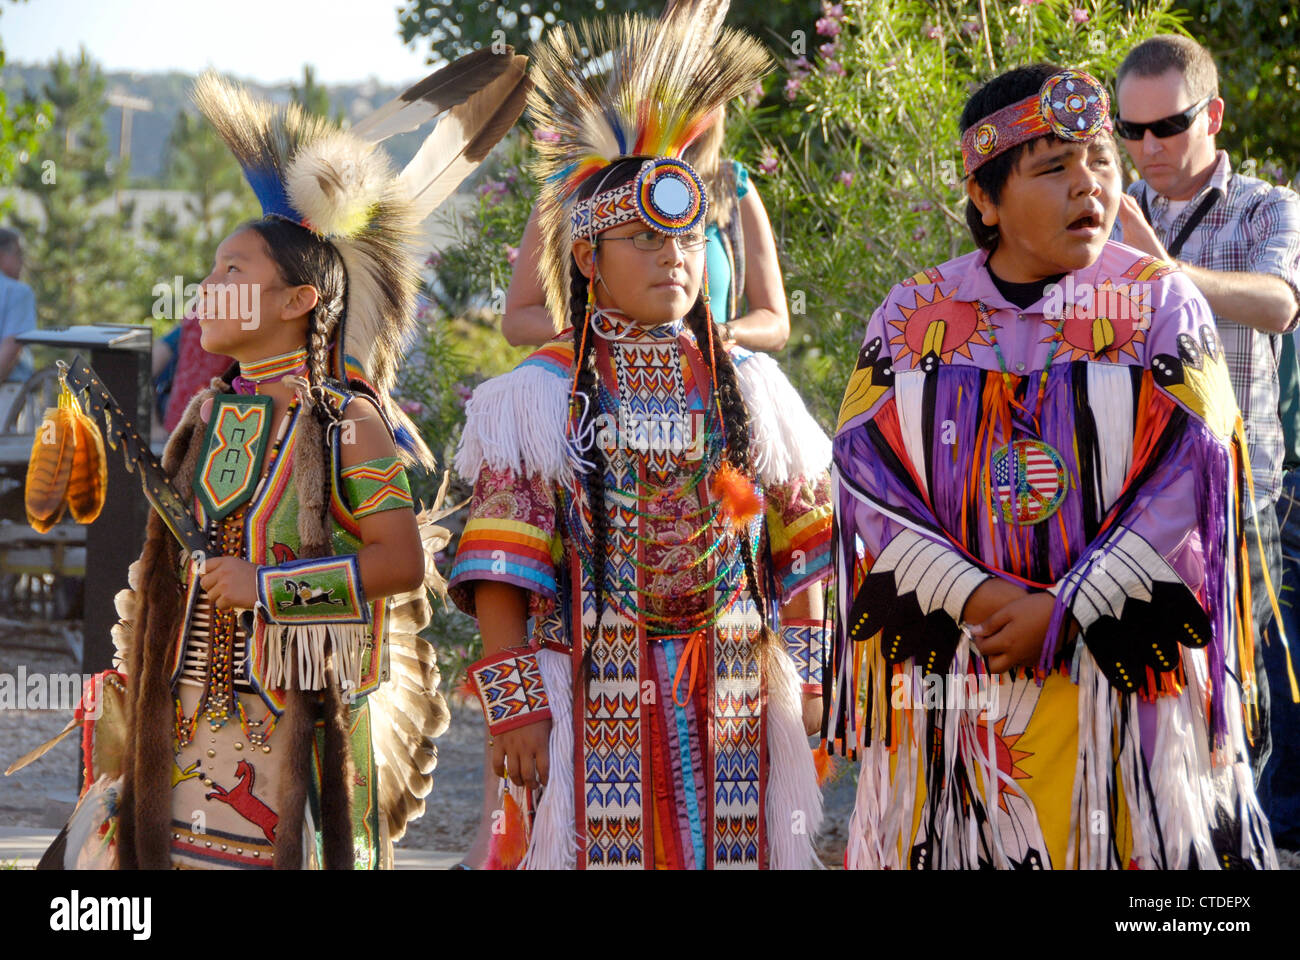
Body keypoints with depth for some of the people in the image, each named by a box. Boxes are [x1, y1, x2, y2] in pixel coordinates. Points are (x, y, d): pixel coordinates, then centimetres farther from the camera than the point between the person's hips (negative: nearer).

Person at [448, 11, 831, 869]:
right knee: (602, 847, -5)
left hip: (731, 701, 3)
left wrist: (805, 686, 7)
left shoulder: (752, 388, 12)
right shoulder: (539, 395, 2)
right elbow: (498, 577, -3)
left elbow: (799, 557, 12)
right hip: (593, 701, -3)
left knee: (728, 846, 1)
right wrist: (516, 703, -10)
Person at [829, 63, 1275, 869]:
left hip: (1123, 677, -1)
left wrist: (1061, 613, -15)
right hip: (951, 677, 1)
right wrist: (978, 599, -16)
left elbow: (1189, 483, -8)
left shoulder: (1162, 306, 1)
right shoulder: (914, 316, 6)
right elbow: (865, 474, -3)